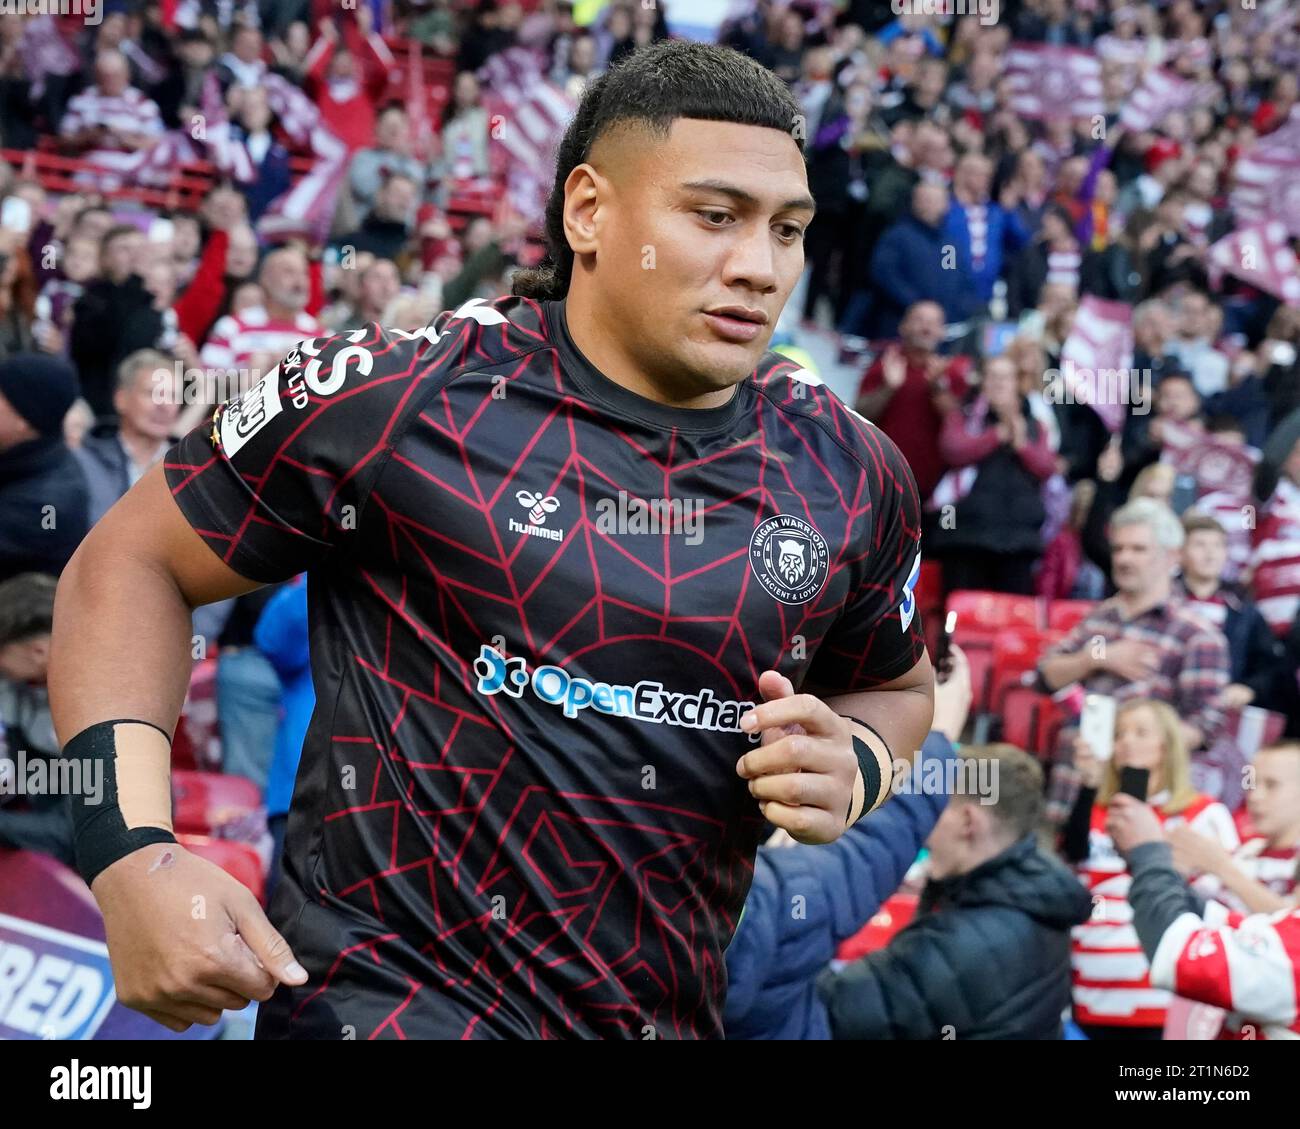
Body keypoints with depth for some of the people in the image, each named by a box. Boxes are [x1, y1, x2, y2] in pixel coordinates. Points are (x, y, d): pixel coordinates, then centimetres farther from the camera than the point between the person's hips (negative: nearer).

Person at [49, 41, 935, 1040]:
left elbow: (897, 684, 22)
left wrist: (851, 767, -2)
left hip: (671, 1014, 5)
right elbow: (135, 562, -2)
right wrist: (131, 850, -15)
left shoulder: (849, 473, 4)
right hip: (389, 990, -4)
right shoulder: (402, 396, -10)